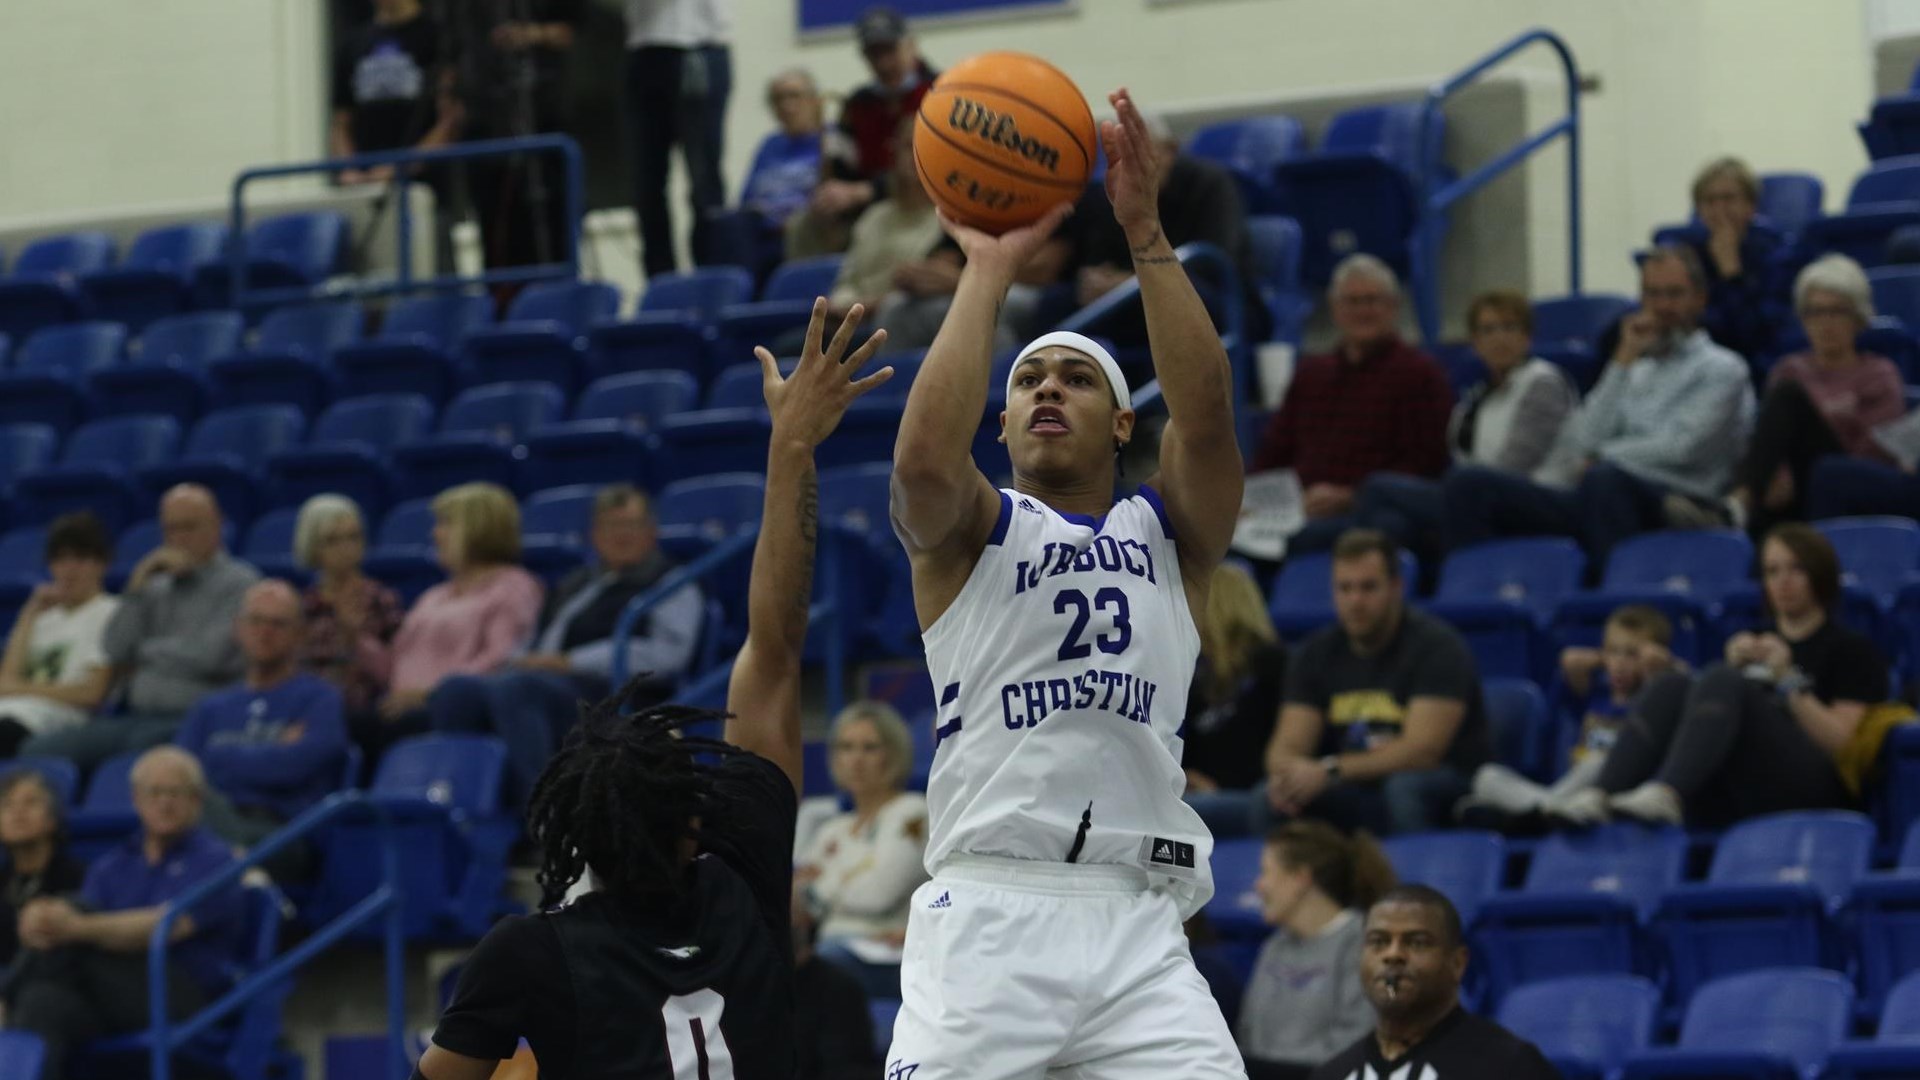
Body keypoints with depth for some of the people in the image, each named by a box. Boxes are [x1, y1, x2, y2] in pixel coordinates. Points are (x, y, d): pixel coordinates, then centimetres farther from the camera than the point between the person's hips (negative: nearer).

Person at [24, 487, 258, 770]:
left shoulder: (239, 584, 3)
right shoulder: (156, 588, 22)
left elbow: (209, 655, -9)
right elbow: (113, 651, 12)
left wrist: (145, 651, 7)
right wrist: (135, 590, 2)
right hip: (138, 717, 7)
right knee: (39, 749, -15)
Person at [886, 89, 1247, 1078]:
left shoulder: (1171, 535, 17)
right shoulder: (967, 532, 12)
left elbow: (1205, 414, -3)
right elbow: (926, 454, -12)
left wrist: (1145, 231, -10)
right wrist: (988, 270, -7)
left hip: (1138, 925, 2)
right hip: (988, 912, -2)